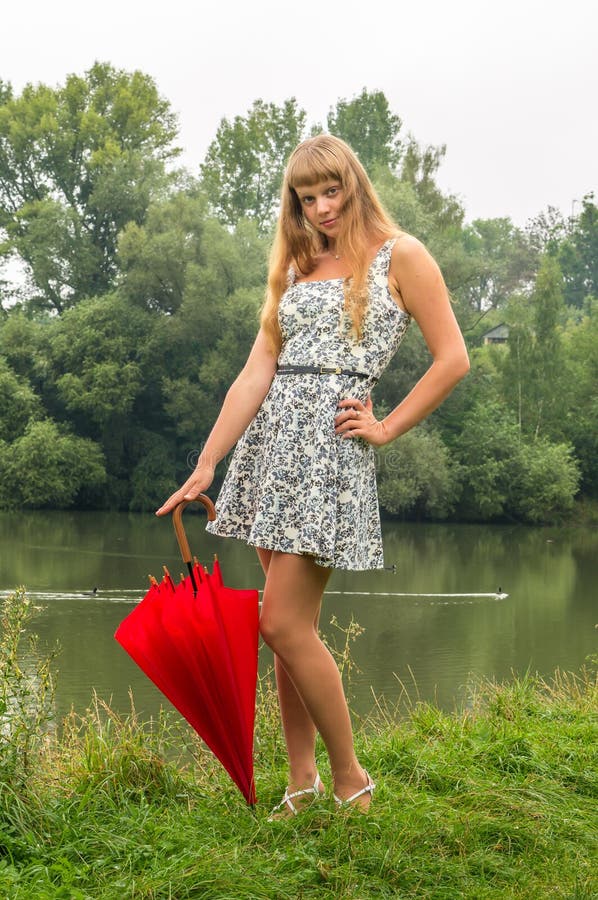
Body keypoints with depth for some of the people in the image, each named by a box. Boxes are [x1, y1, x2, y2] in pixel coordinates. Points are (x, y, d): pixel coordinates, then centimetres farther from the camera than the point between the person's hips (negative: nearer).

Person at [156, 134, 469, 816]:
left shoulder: (399, 255, 3)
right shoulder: (297, 268, 18)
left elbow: (452, 359, 0)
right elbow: (256, 372, 11)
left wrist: (387, 427, -2)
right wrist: (205, 467, 3)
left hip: (331, 444, -6)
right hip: (270, 439, 6)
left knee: (282, 623, -11)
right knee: (292, 626, 7)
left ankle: (351, 779, 4)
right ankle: (301, 780, 16)